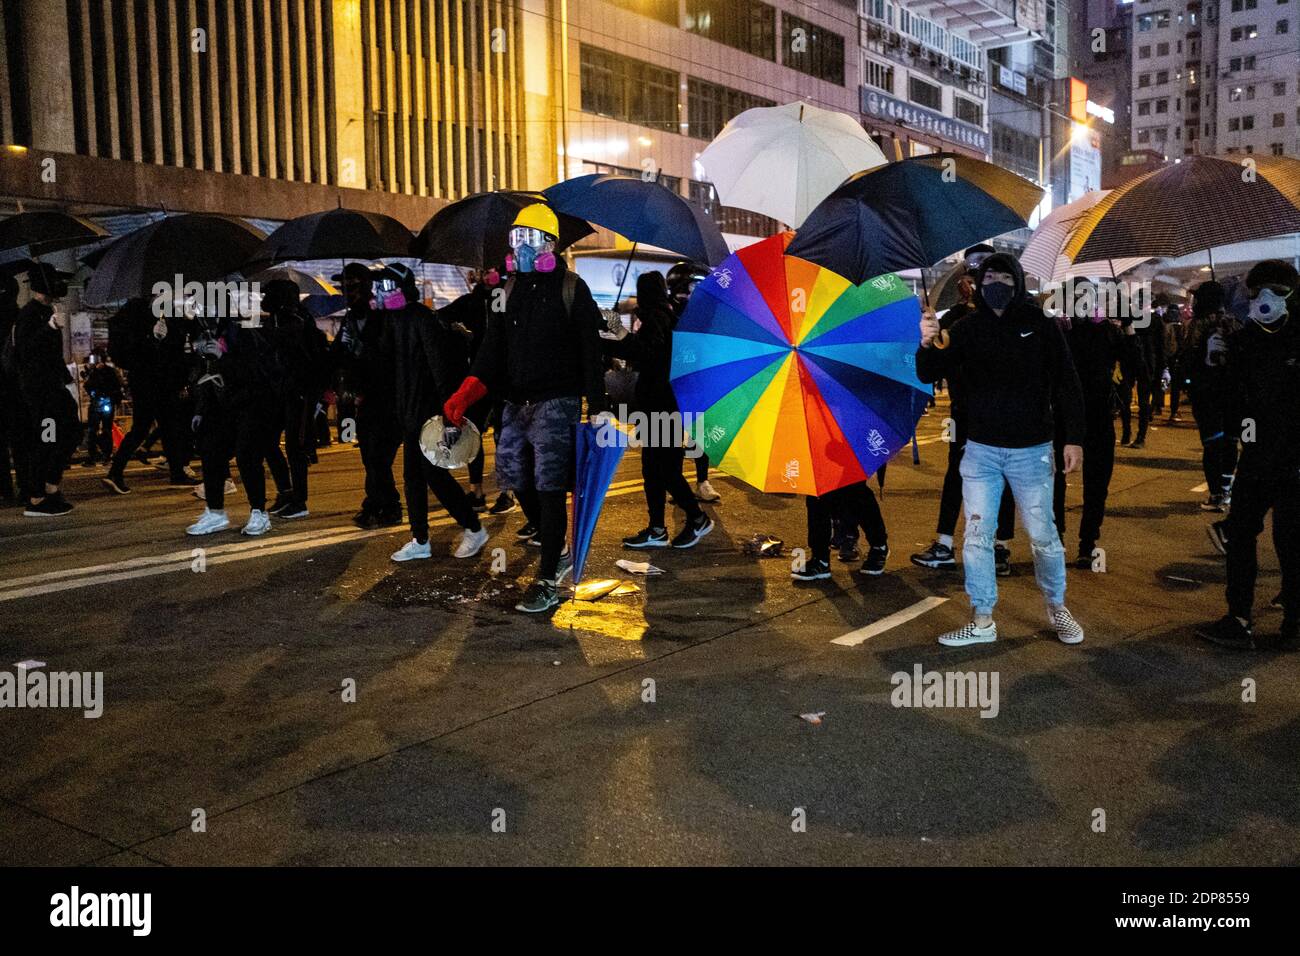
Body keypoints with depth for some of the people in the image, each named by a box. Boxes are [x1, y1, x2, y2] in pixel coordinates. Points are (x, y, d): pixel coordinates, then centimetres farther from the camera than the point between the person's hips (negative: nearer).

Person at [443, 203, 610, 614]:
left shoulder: (571, 288, -1)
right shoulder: (509, 291, 14)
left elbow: (591, 350, -6)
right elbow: (493, 349, 7)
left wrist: (598, 406, -12)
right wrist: (466, 392, -8)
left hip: (557, 401, -6)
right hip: (516, 402, 6)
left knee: (549, 487, -9)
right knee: (517, 478, 8)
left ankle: (547, 581, -5)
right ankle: (556, 553, 27)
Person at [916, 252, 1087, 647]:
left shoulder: (1041, 325, -3)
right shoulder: (967, 328, 0)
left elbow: (1066, 384, 0)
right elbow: (930, 375, -9)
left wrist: (1074, 437, -5)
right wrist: (927, 345, -30)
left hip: (1031, 450, -2)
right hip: (981, 450, 2)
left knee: (1043, 536, 6)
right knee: (977, 537, 4)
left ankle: (1057, 608, 29)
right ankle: (982, 622, 15)